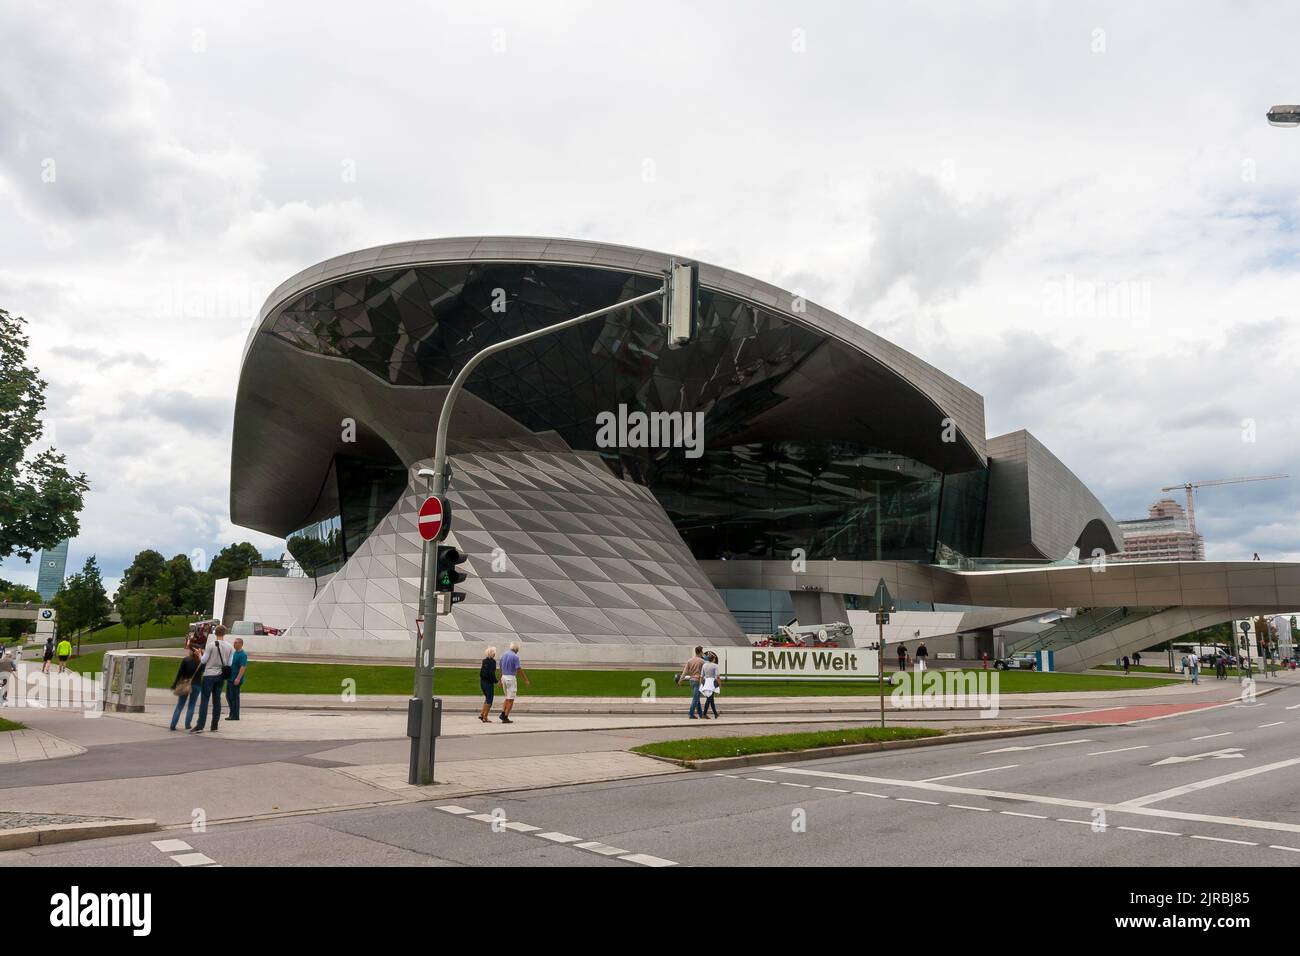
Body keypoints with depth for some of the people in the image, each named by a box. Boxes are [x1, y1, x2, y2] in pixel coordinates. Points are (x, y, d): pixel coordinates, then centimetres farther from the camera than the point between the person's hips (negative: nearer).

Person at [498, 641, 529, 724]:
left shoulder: (503, 655, 10)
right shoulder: (515, 656, -14)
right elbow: (519, 670, -17)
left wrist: (501, 681, 24)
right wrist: (526, 680, -13)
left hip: (504, 677, 7)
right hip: (511, 678, -7)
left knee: (508, 698, 18)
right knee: (510, 699, 0)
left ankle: (503, 713, 3)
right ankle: (505, 718, -2)